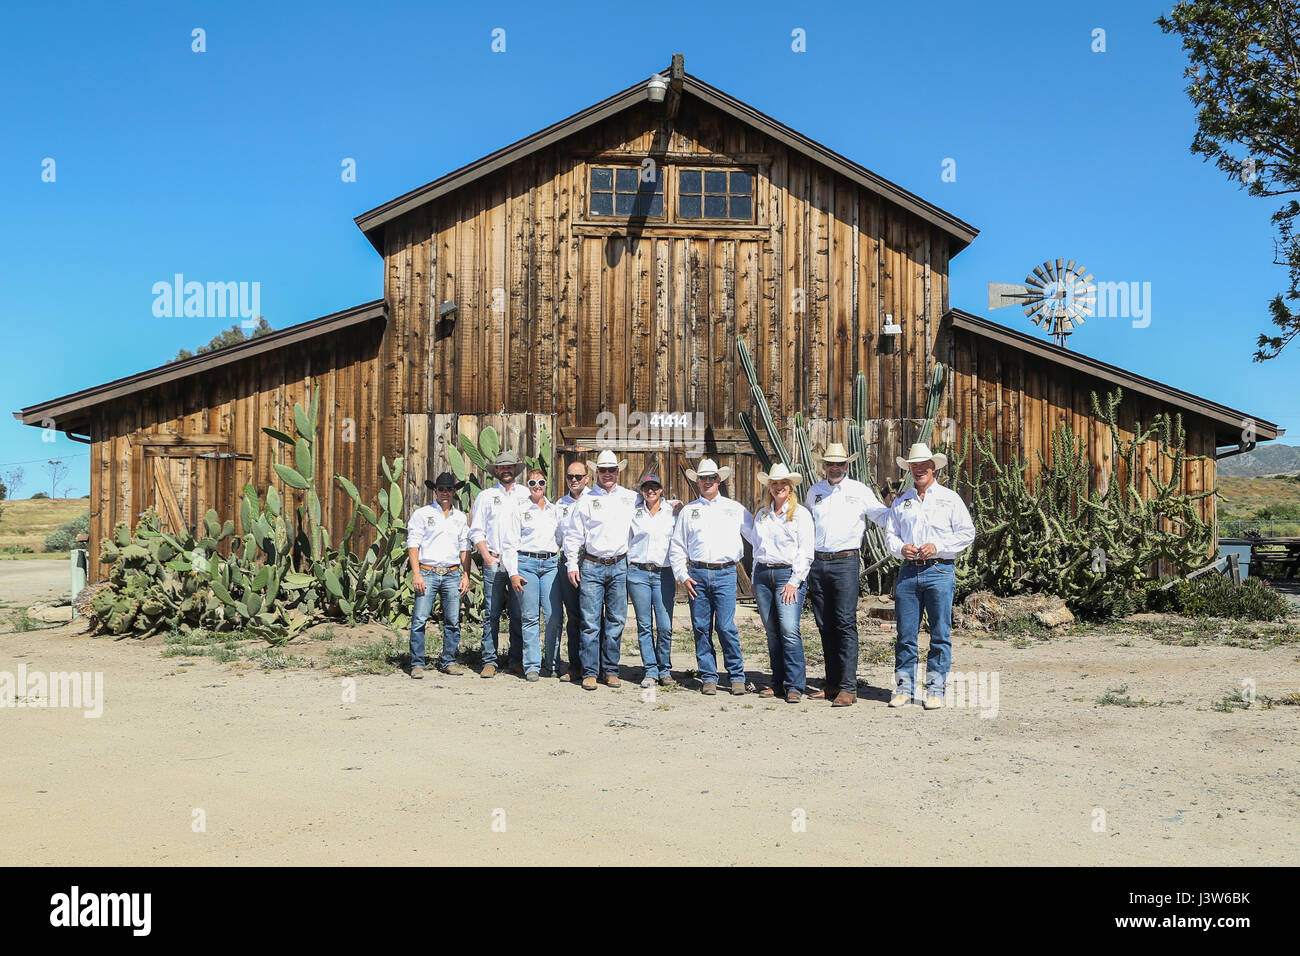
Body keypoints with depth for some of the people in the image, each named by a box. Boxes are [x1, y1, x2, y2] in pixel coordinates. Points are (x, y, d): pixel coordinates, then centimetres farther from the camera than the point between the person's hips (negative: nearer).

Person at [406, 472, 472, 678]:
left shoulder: (460, 517, 16)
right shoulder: (422, 514, 5)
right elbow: (413, 545, -1)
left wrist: (466, 575, 9)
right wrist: (416, 574, -10)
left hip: (452, 575, 3)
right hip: (427, 573, -3)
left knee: (453, 621, 2)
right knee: (419, 619, -9)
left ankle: (448, 661, 12)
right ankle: (417, 664, -3)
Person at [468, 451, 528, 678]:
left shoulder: (527, 495, 13)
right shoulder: (485, 496, 12)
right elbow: (476, 531, 9)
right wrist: (486, 556, -4)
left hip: (520, 561, 0)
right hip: (493, 562, 0)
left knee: (519, 614, -1)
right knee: (491, 614, -3)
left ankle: (517, 659, 8)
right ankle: (489, 661, 1)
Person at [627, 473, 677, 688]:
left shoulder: (671, 513, 9)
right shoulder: (634, 513, 9)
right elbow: (625, 542, 15)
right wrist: (628, 568, 7)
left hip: (663, 574, 0)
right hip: (638, 573, 0)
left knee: (665, 626, -4)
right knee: (644, 625, 1)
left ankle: (664, 669, 12)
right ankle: (650, 670, 10)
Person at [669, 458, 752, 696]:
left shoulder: (735, 508, 12)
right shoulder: (688, 511, 14)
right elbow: (677, 547, 13)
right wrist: (683, 576, 4)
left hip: (725, 573, -2)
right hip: (697, 574, 2)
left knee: (726, 627, -9)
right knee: (701, 628, 1)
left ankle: (737, 677, 3)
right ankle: (709, 678, 10)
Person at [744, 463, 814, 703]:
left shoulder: (801, 514, 2)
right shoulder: (761, 515, 18)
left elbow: (806, 552, -4)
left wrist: (794, 582, -11)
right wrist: (755, 581, 16)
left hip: (788, 574, -5)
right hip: (763, 574, 5)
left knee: (789, 630, -15)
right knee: (772, 632, 5)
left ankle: (795, 686, -11)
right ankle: (778, 682, 12)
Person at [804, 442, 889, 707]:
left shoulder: (859, 491, 4)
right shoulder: (815, 491, 16)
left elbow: (883, 516, 5)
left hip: (845, 563, -4)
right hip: (817, 563, 4)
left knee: (845, 623, -11)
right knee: (825, 625, 7)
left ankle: (848, 687, -10)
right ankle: (832, 683, 15)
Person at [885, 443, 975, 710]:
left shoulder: (950, 499, 6)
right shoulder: (900, 502, 15)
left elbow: (967, 533, 2)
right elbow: (890, 535, 17)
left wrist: (937, 547, -9)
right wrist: (901, 548, -4)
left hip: (939, 571, -2)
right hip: (908, 572, 3)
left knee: (940, 634, -1)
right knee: (905, 633, 2)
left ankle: (935, 689, 6)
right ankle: (904, 687, 10)